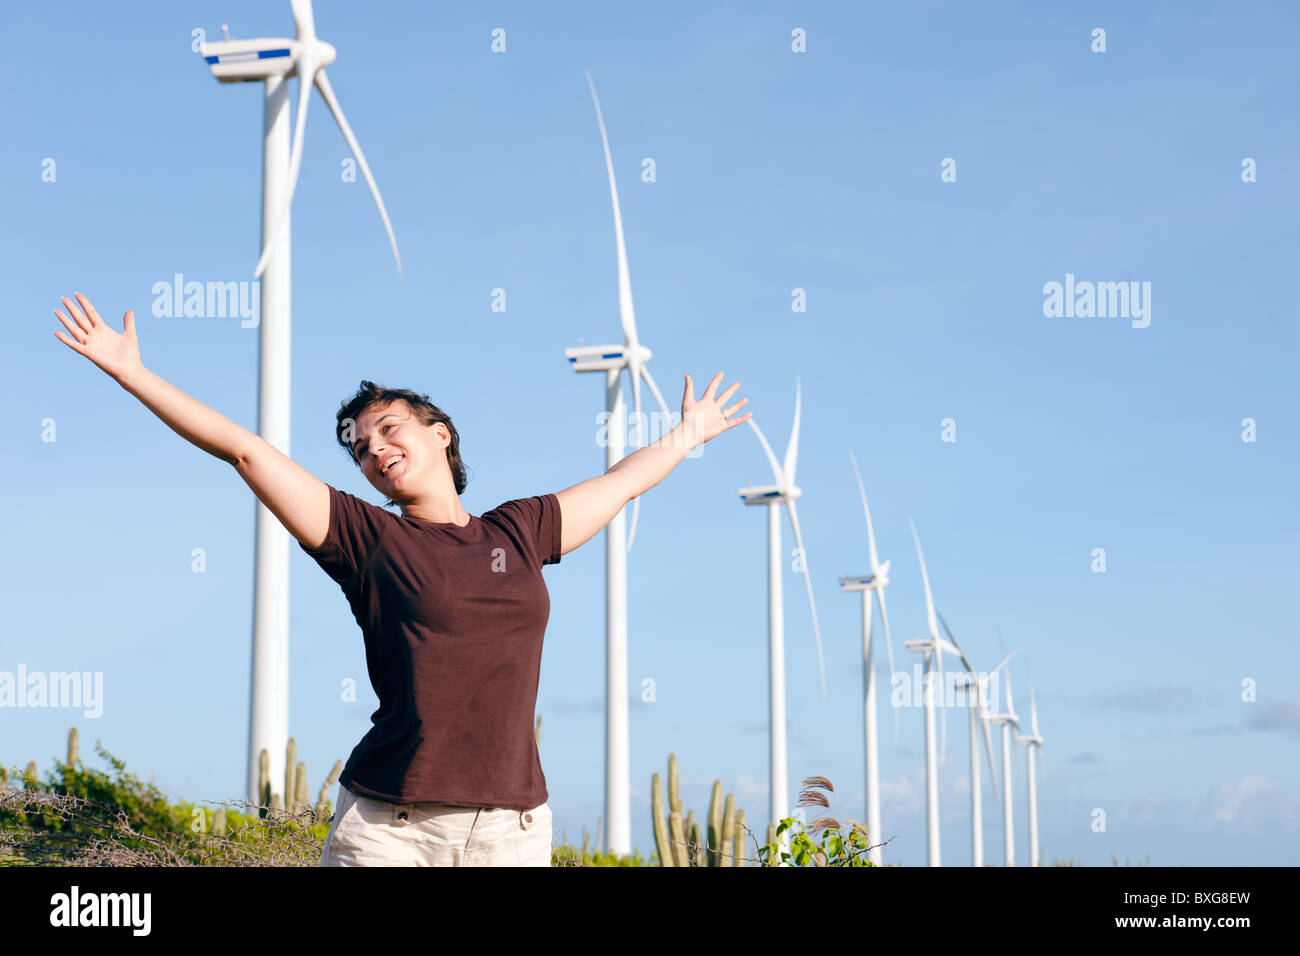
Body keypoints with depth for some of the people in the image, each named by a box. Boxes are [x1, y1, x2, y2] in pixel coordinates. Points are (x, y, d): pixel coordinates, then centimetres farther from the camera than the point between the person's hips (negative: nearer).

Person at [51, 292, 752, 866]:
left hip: (511, 830, 2)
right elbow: (244, 449, 3)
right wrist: (131, 373, 3)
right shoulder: (366, 539, 5)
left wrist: (687, 435, 46)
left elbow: (623, 482, 31)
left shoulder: (520, 531, 14)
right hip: (387, 826, -2)